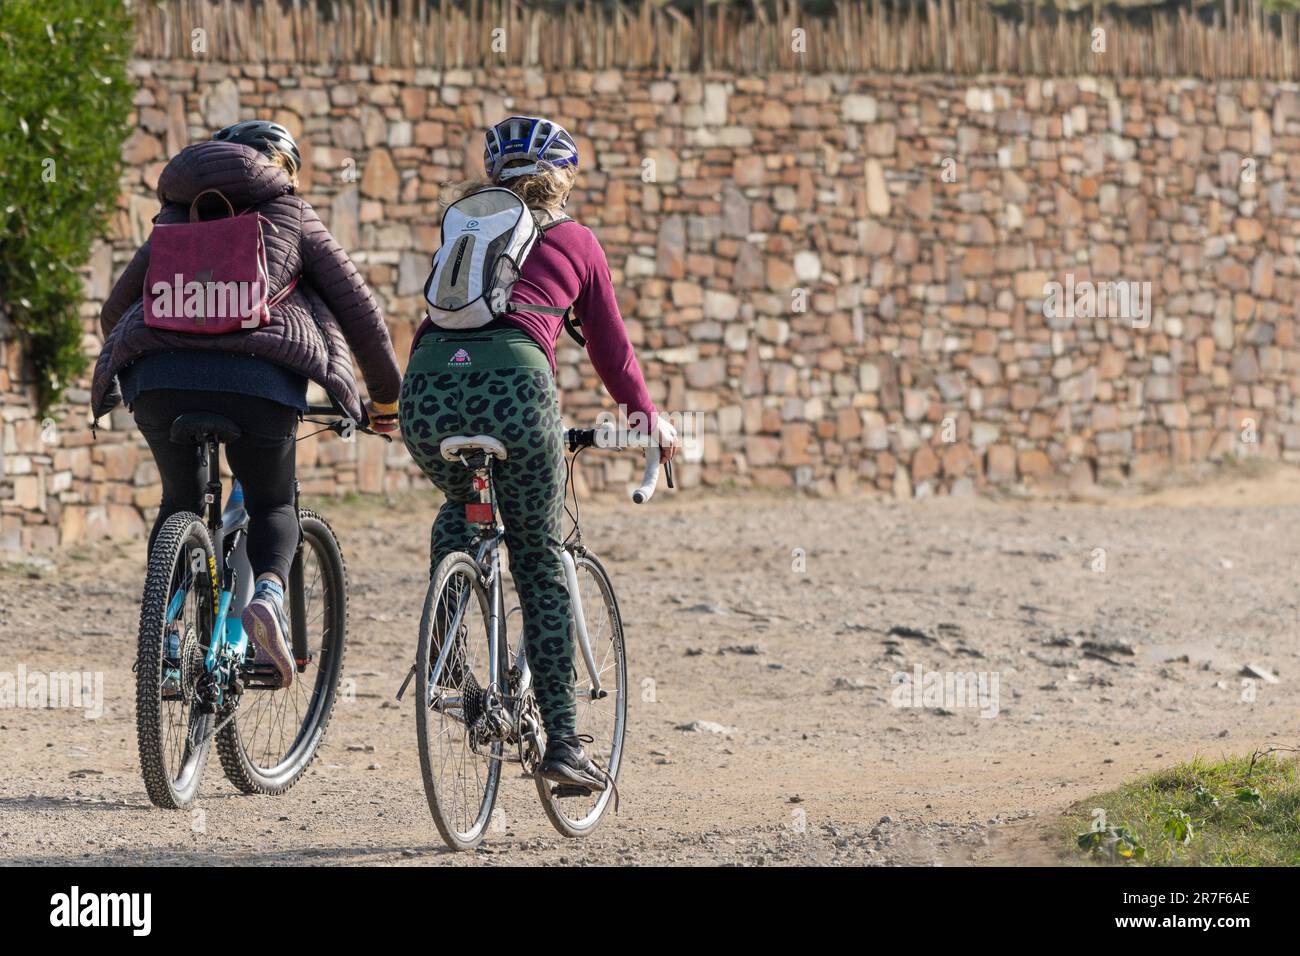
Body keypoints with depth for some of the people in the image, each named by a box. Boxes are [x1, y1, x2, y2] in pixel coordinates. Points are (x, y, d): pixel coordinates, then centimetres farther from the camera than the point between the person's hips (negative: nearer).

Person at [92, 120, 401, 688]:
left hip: (158, 377, 2)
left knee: (181, 500, 24)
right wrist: (384, 399, 29)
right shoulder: (292, 217, 23)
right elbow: (359, 311, 19)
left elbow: (115, 311, 33)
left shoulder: (177, 219, 30)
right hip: (259, 379, -2)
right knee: (274, 504, 18)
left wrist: (115, 381, 51)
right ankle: (268, 593, -12)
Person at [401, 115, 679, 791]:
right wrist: (650, 420, 41)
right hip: (512, 386, -3)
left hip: (428, 384, 3)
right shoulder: (576, 242, 21)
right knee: (541, 566, 11)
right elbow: (611, 348, 26)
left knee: (461, 504, 33)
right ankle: (562, 742, 7)